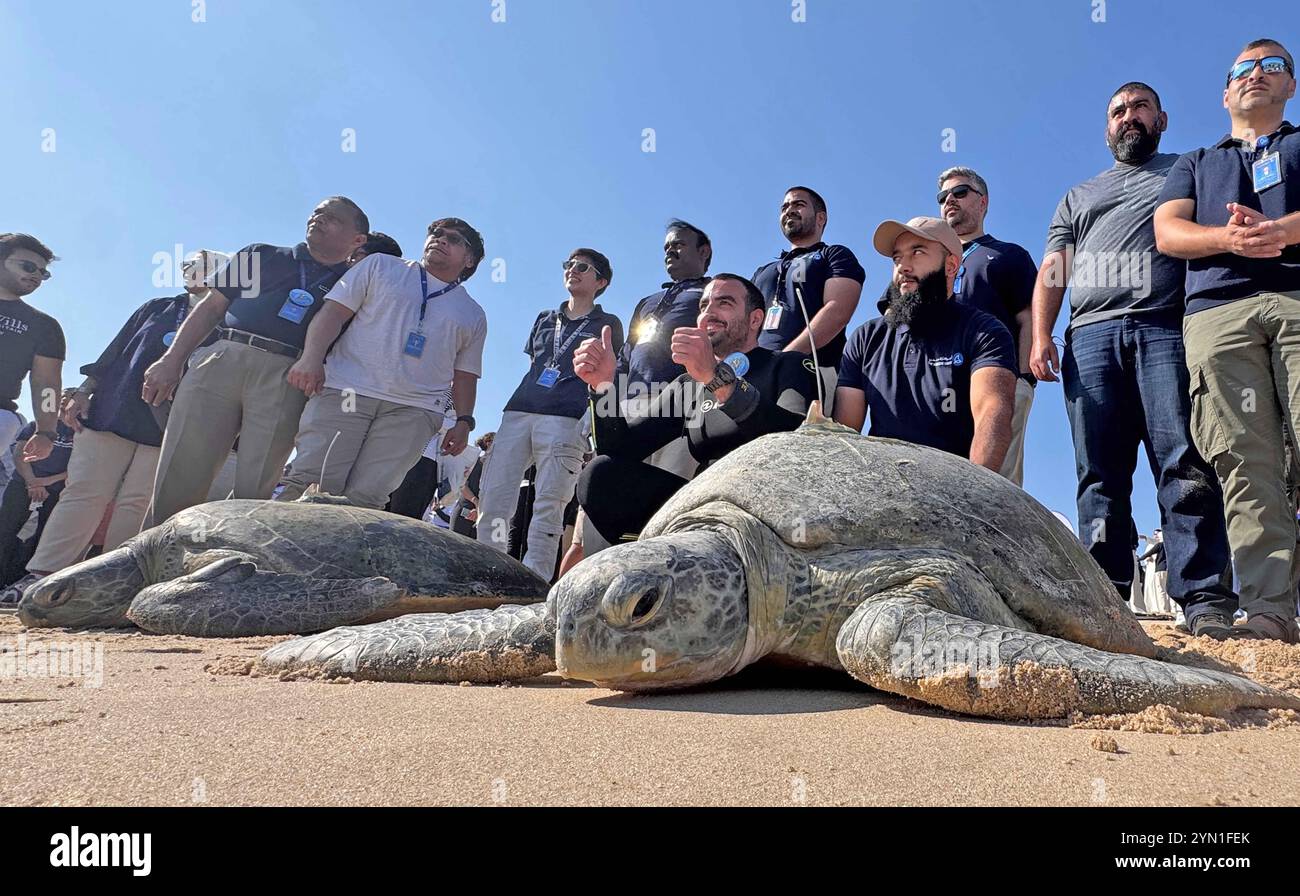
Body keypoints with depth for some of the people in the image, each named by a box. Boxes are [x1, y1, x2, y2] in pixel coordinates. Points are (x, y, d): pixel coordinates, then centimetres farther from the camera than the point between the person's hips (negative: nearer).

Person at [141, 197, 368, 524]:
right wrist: (171, 360, 9)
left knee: (253, 495, -9)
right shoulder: (262, 255, 24)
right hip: (222, 360, 1)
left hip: (286, 381, -1)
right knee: (177, 482, -8)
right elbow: (211, 307, 20)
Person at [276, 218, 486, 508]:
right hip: (345, 391, -1)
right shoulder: (380, 266, 17)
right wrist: (312, 356, -8)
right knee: (312, 484, -15)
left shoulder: (473, 315, 23)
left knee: (365, 498, -15)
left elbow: (465, 376, 21)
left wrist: (463, 421, 6)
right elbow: (334, 311, 8)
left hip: (413, 411, 1)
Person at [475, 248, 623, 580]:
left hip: (564, 418, -5)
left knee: (548, 504, -10)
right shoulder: (545, 318, 28)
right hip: (517, 413, 5)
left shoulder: (607, 324, 14)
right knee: (493, 497, -4)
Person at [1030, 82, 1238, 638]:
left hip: (1166, 328, -2)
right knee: (1100, 476, -5)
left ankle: (1205, 602, -17)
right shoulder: (1077, 198, 32)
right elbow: (1051, 273, 19)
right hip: (1090, 336, 2)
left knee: (1184, 466, -15)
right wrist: (1040, 337, 3)